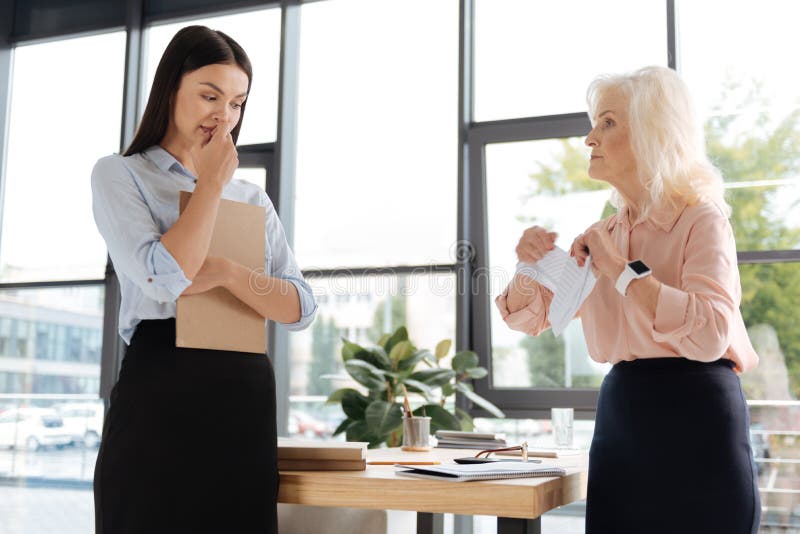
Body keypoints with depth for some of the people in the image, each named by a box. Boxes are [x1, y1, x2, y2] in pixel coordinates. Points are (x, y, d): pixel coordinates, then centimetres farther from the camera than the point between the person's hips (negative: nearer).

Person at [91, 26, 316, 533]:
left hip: (248, 399, 5)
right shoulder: (119, 175, 3)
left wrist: (226, 271, -13)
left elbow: (301, 308, 4)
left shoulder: (252, 197, 15)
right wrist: (212, 182, -6)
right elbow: (164, 277, -17)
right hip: (161, 394, -4)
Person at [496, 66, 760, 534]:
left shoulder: (702, 221, -9)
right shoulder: (604, 235, 10)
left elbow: (709, 335, -24)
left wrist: (621, 269, -20)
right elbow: (529, 316, 13)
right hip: (620, 414, 6)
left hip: (695, 420, -6)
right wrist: (531, 266, -7)